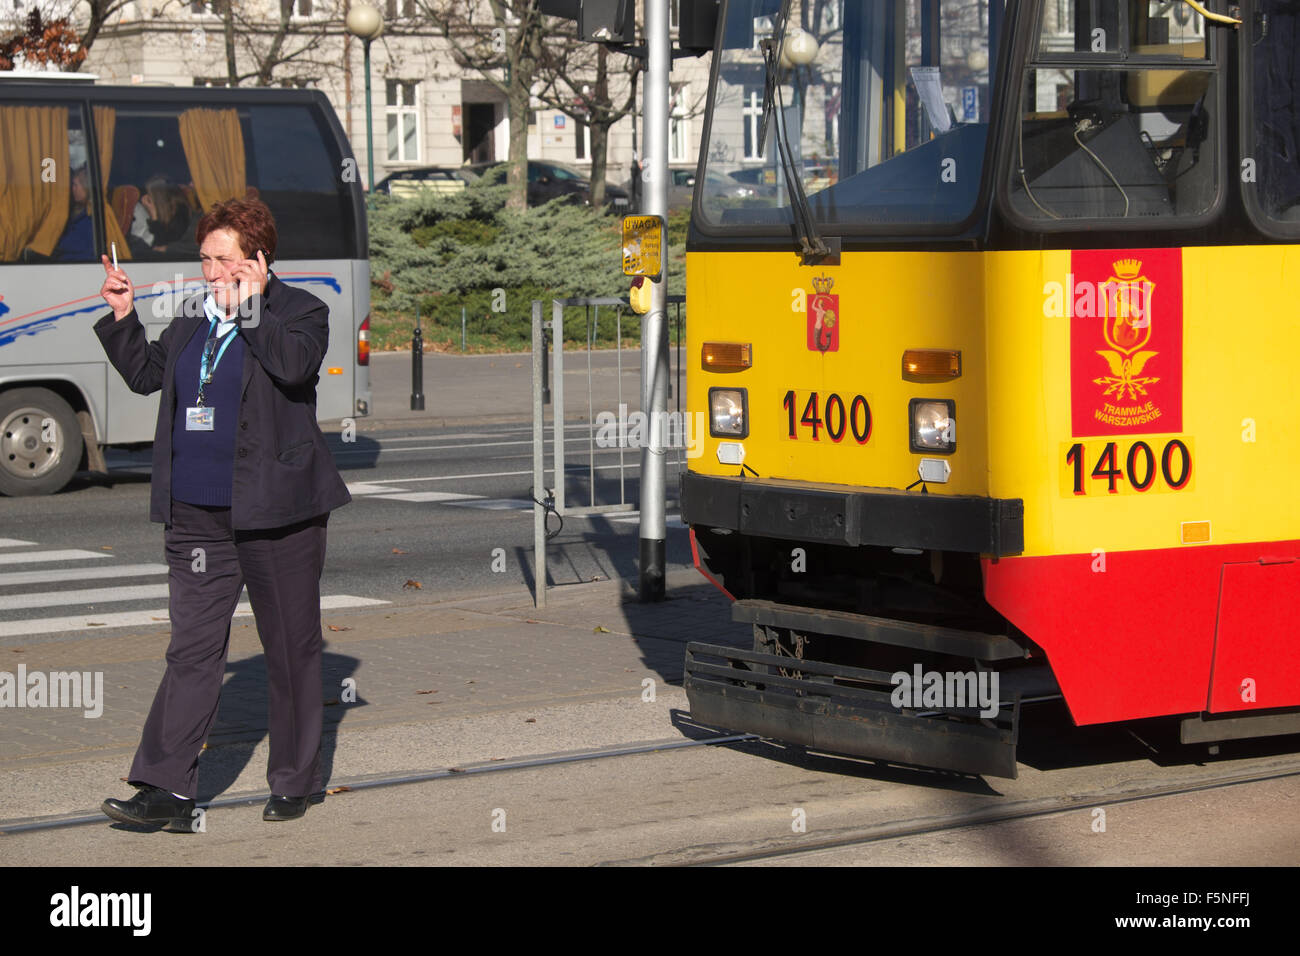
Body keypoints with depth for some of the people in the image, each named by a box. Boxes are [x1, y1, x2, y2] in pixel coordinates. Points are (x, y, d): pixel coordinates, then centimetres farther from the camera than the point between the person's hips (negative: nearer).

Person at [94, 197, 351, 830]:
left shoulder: (301, 310, -2)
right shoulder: (193, 316, 14)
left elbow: (295, 365, -22)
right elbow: (145, 375, 23)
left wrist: (249, 308, -19)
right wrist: (123, 316, 11)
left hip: (276, 513, -4)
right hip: (198, 515, 4)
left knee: (292, 648, 6)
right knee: (192, 648, -1)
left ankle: (294, 783, 19)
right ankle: (167, 791, -4)